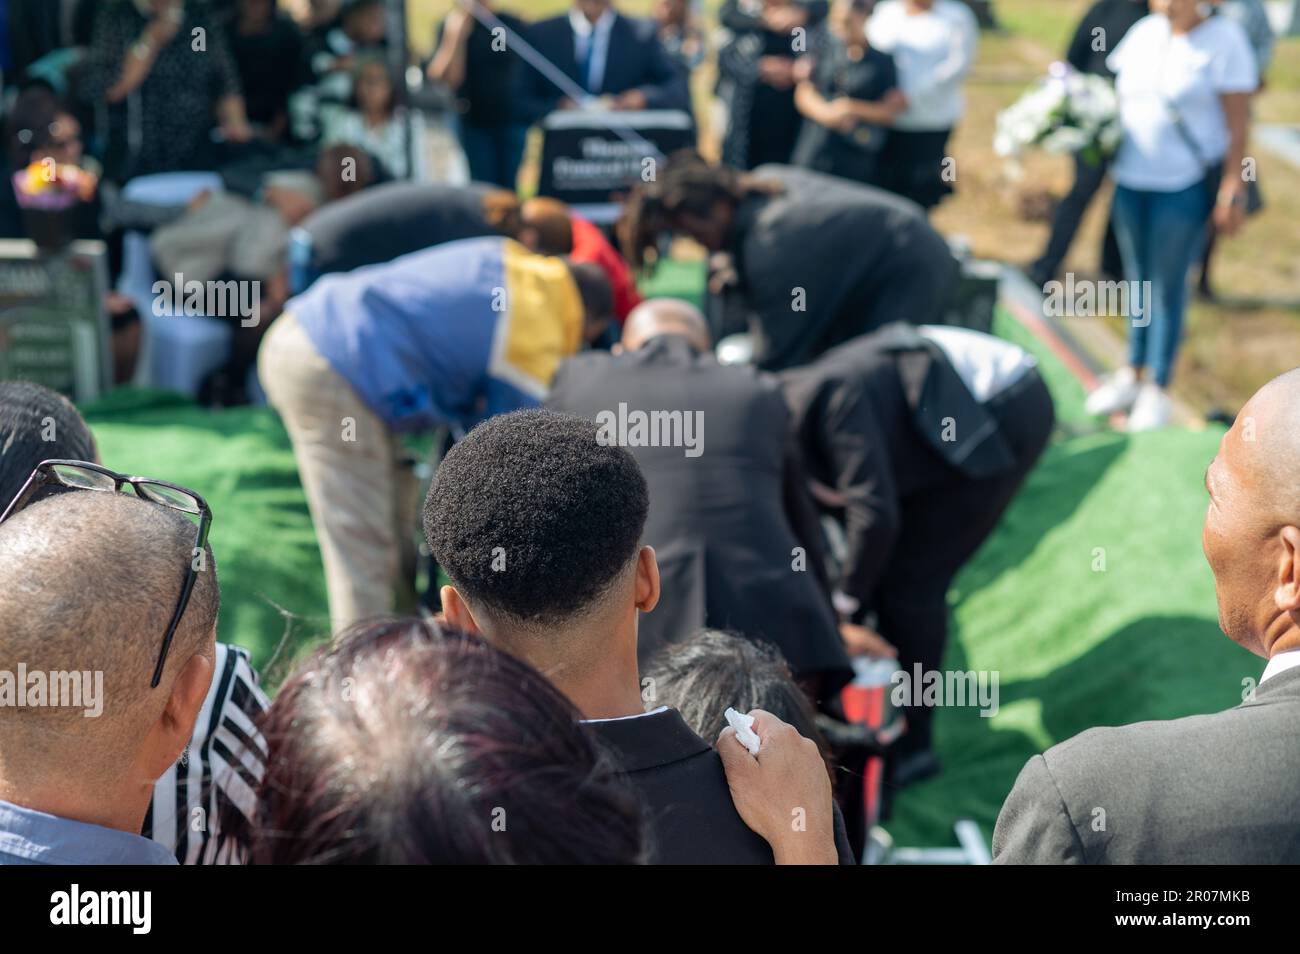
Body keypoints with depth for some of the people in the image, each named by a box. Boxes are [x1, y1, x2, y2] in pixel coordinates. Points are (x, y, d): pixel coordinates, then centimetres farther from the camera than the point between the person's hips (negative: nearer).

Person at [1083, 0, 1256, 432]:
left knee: (1167, 284, 0)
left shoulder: (1224, 39, -11)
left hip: (1186, 183, -6)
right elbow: (1113, 86, 18)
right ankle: (1132, 375, 29)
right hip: (1131, 178, 6)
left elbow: (1238, 123, -12)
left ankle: (1158, 391, 11)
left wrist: (1232, 191, -16)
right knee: (1137, 278, 15)